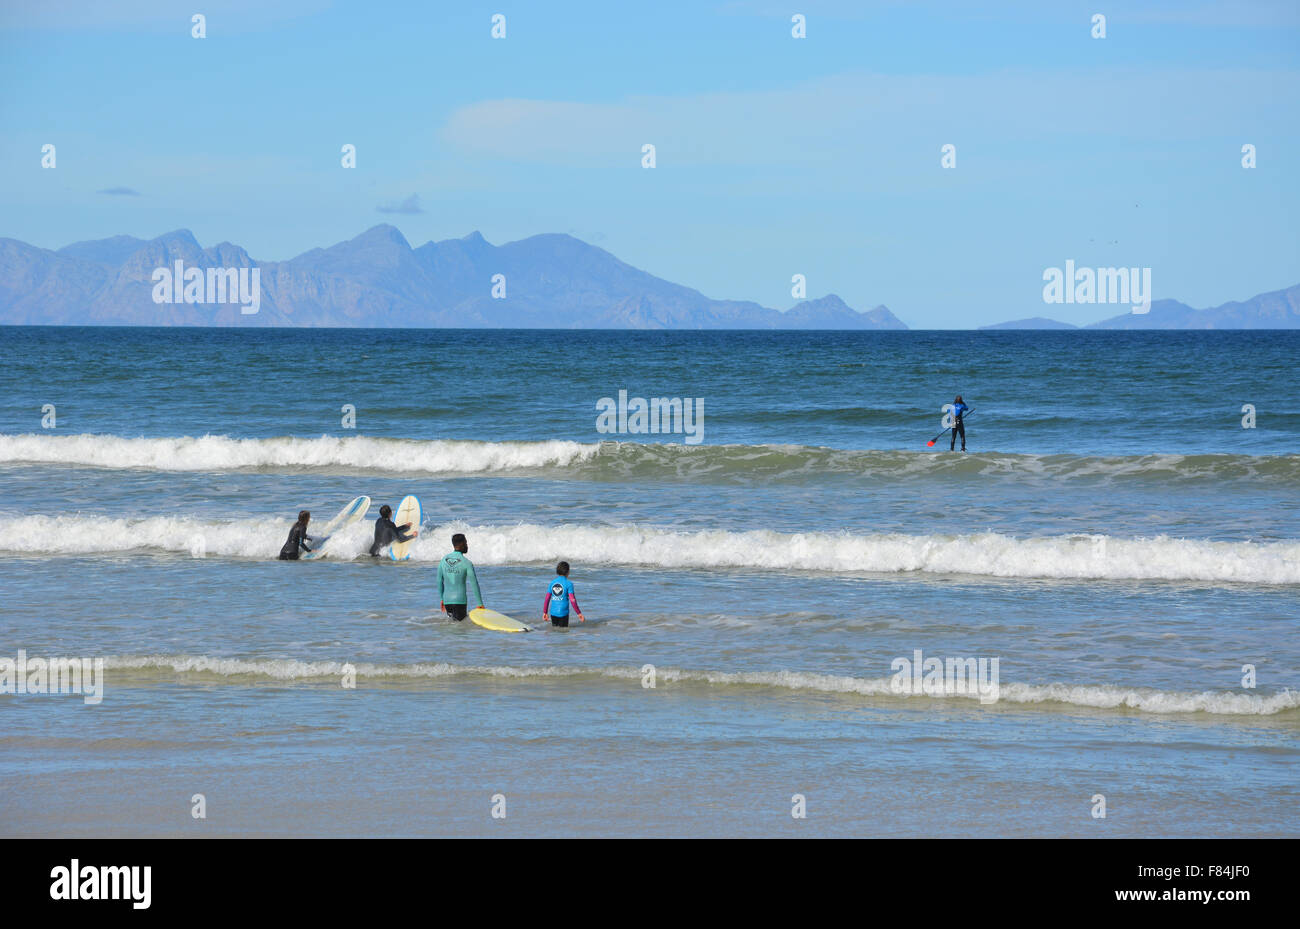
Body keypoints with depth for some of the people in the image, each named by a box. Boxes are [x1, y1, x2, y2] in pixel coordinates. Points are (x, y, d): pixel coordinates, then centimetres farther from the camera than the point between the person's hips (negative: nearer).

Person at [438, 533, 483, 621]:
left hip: (447, 600, 5)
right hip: (460, 600, -5)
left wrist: (441, 599, 23)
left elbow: (439, 581, 12)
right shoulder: (467, 563, -8)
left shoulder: (443, 560, 6)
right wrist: (480, 604, 1)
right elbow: (474, 584, -6)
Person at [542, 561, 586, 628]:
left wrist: (545, 612, 16)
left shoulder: (552, 583, 6)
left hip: (553, 613, 4)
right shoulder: (568, 583, -7)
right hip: (563, 613, -4)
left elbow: (547, 599, 7)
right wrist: (579, 613, -5)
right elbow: (572, 600, -11)